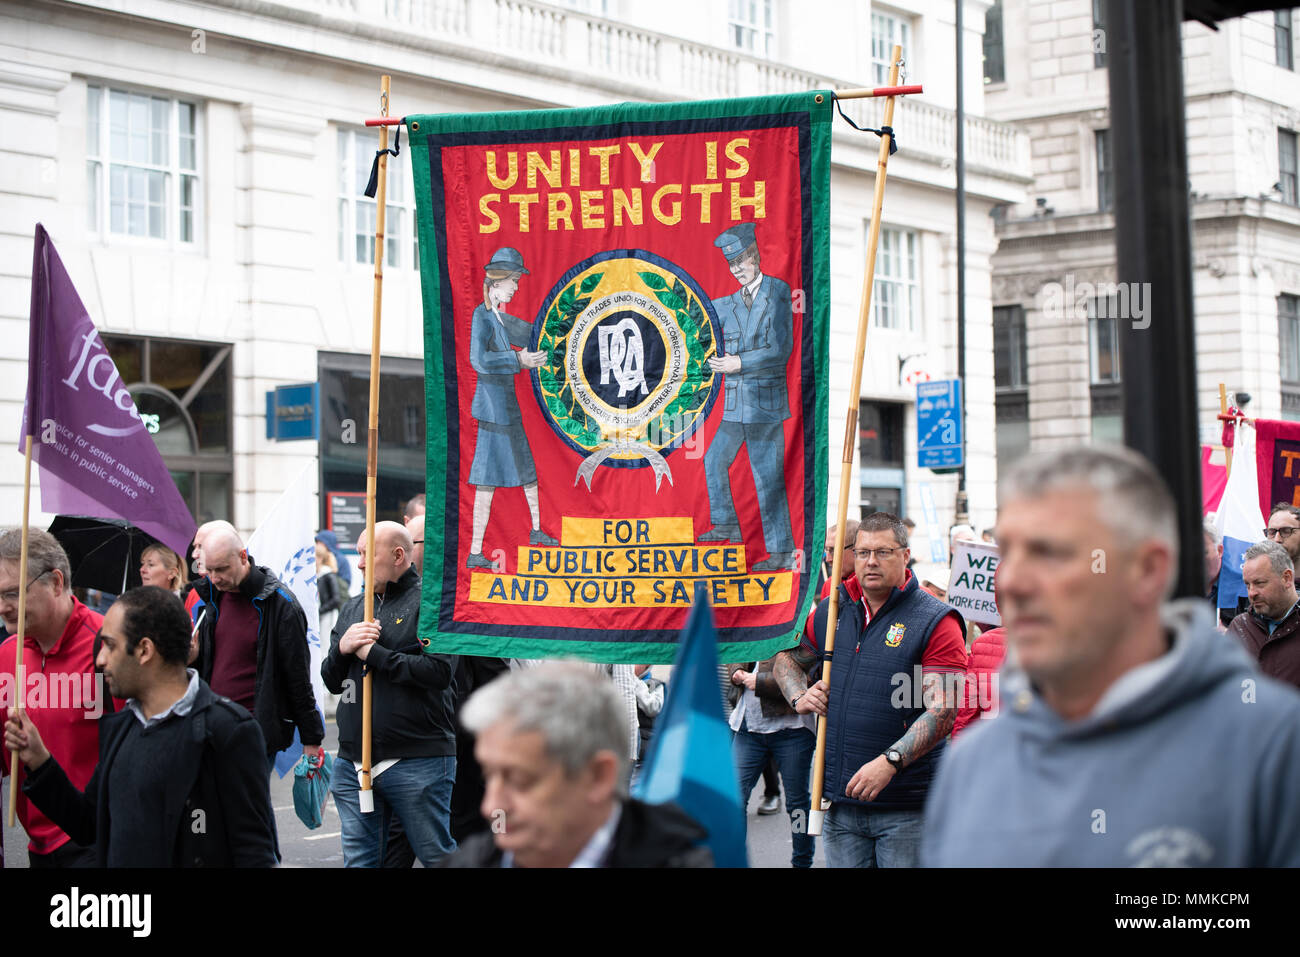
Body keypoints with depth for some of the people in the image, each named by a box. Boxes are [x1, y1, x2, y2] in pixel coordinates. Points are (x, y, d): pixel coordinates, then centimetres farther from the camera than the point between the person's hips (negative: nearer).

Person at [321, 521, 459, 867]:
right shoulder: (353, 608, 18)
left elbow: (439, 670, -19)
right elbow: (331, 682, 17)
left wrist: (372, 653, -13)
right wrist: (341, 648, -5)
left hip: (416, 762, -6)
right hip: (354, 762, 7)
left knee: (437, 857, 1)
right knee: (359, 860, 9)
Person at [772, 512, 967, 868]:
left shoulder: (936, 622, -5)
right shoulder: (831, 611, 11)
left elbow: (942, 712, -14)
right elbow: (787, 658, 28)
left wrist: (889, 762, -24)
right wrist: (799, 697, 6)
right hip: (840, 802, 4)